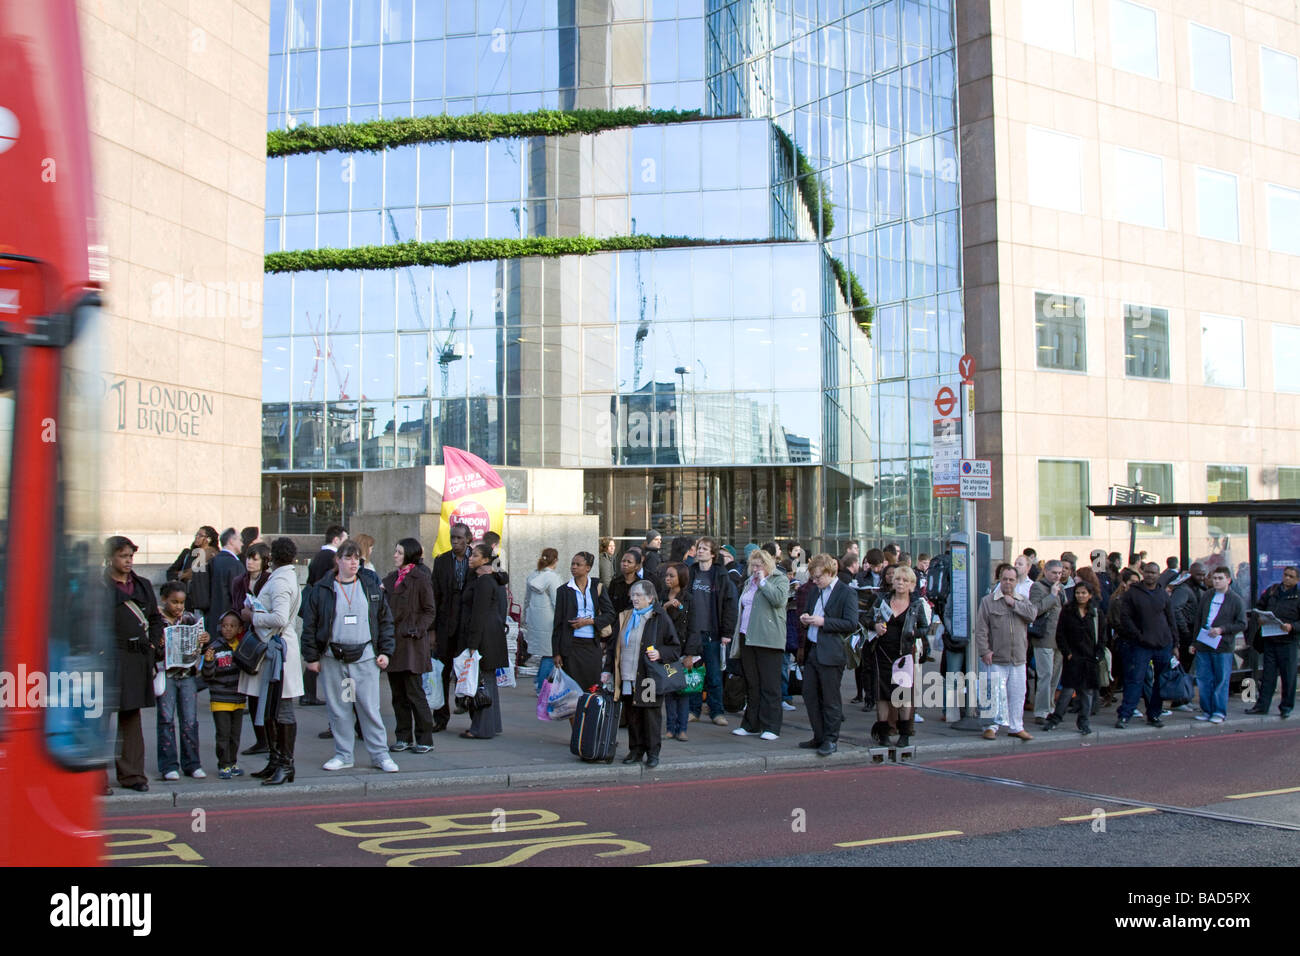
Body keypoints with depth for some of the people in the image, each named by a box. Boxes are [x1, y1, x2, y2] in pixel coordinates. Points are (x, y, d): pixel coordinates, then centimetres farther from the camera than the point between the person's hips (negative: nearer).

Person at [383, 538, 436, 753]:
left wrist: (417, 629, -15)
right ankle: (404, 737, 17)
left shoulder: (421, 578, -6)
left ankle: (424, 739, 3)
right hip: (393, 641, 7)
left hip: (412, 643, -7)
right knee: (398, 693, 9)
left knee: (414, 691, -5)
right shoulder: (391, 578, 14)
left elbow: (430, 611, -4)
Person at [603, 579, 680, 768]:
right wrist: (607, 670, 12)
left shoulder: (660, 619, -1)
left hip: (649, 680, -5)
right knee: (632, 715, 9)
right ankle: (636, 750, 20)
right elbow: (613, 646, 19)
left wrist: (660, 654, -15)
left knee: (651, 715, -1)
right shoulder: (624, 618, 14)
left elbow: (676, 648, 2)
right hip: (627, 679, 5)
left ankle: (653, 753, 8)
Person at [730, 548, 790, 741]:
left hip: (768, 640, -7)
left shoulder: (780, 580, 1)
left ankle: (771, 727, -1)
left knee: (769, 686, -4)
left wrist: (763, 582, -10)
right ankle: (751, 725, 17)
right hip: (747, 638, 7)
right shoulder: (749, 582, 21)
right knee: (751, 685, 10)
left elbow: (778, 599, -19)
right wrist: (737, 635, 19)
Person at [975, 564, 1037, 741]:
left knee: (1017, 694, 9)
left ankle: (1016, 726, 21)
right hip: (997, 659, -4)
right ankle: (991, 726, 6)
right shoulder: (988, 601, 0)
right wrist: (984, 651, -9)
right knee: (995, 694, -4)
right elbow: (981, 629, -3)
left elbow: (1033, 613, -7)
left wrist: (1014, 604, -10)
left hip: (1018, 659, 4)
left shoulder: (1022, 600, 12)